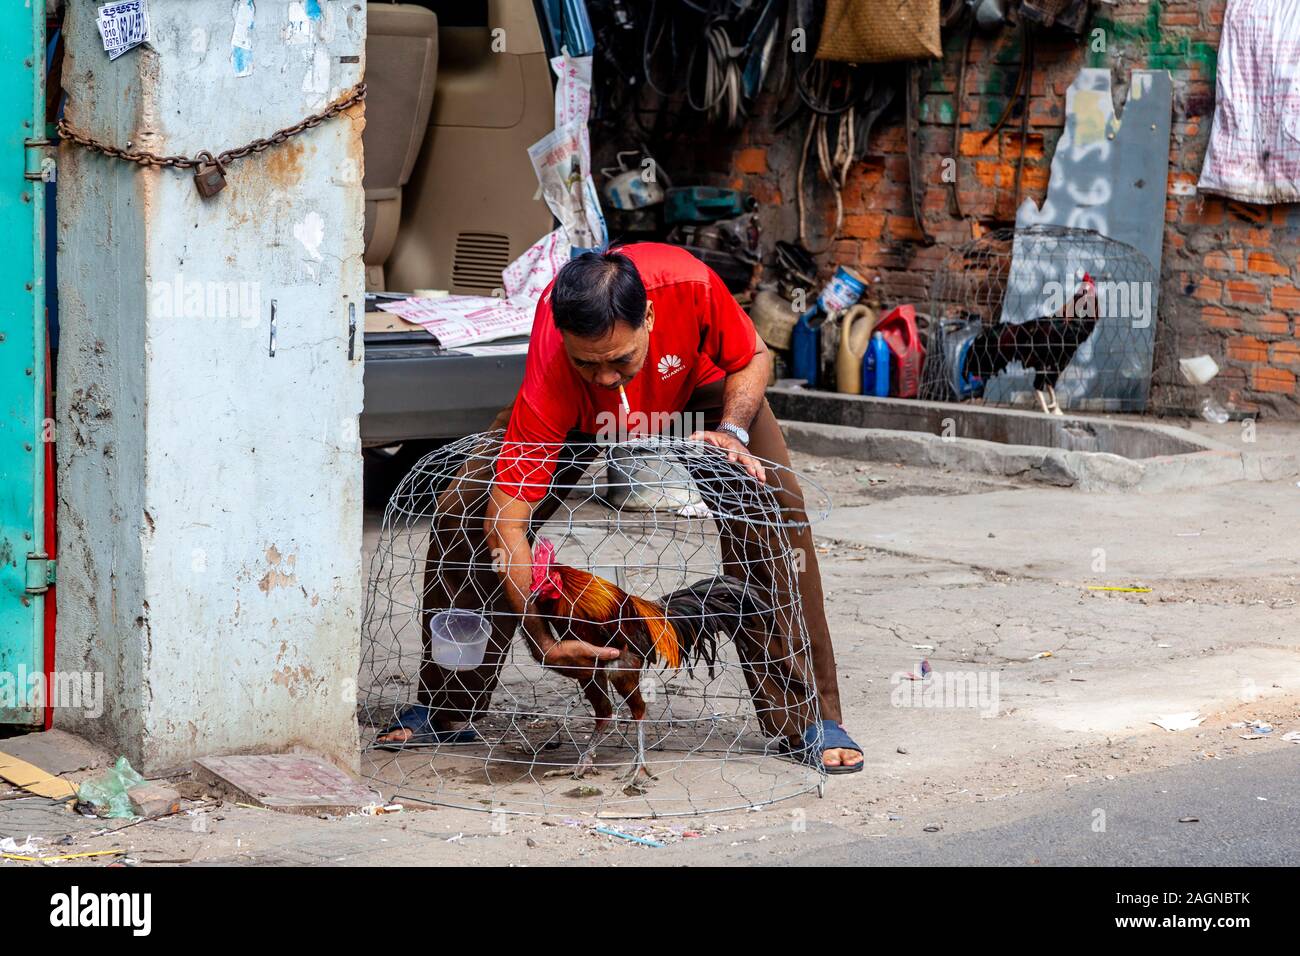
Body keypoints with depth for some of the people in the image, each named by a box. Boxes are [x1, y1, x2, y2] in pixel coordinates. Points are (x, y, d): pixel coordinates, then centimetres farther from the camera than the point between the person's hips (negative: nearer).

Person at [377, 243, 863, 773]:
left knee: (774, 509, -22)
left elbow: (754, 358, -17)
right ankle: (444, 711, 2)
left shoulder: (690, 285, -41)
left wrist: (731, 431, -35)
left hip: (700, 384, 0)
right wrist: (543, 641, -46)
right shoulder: (550, 374, -42)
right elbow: (505, 520, -40)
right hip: (580, 413, 0)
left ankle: (809, 717, -11)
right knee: (462, 511, -15)